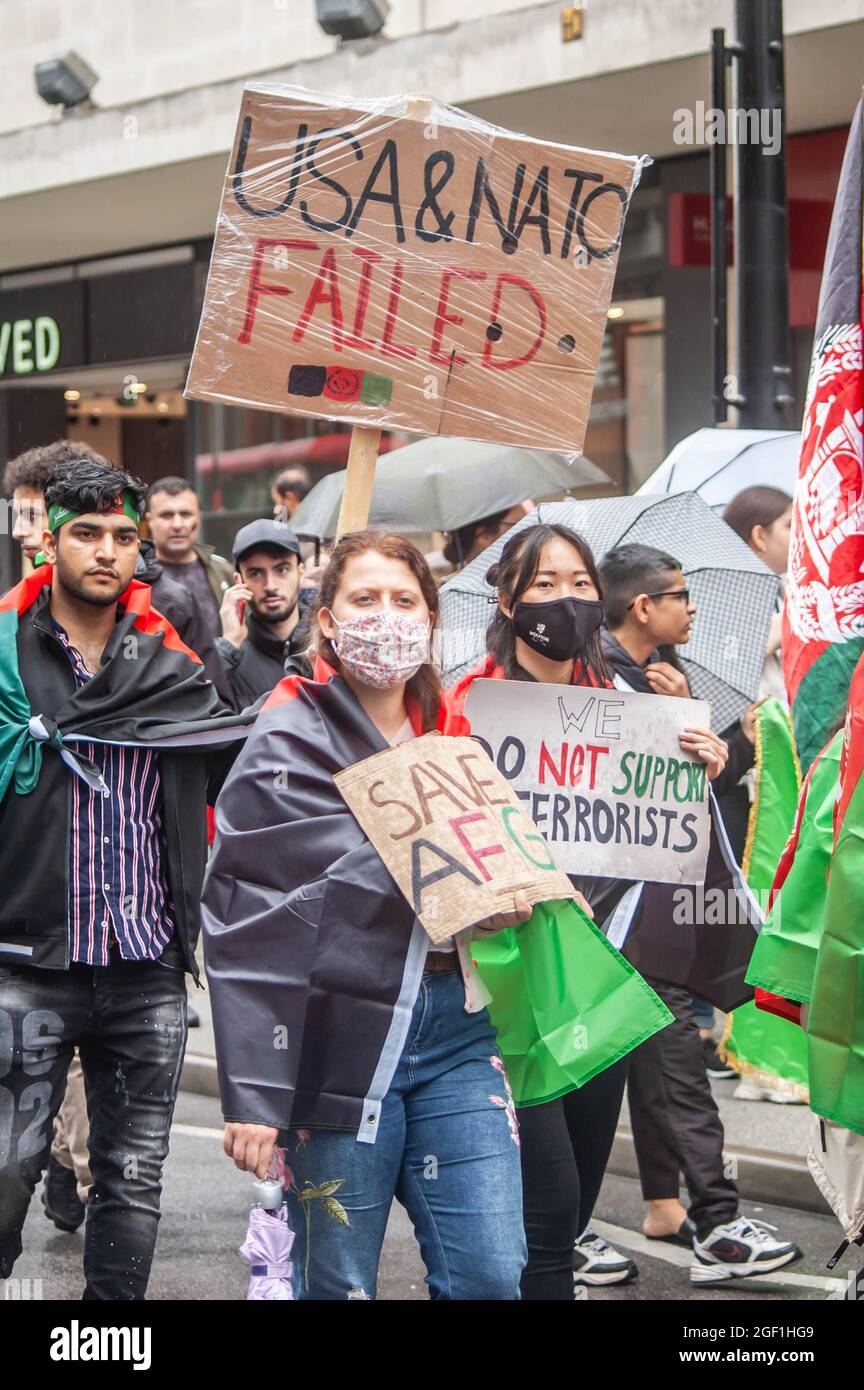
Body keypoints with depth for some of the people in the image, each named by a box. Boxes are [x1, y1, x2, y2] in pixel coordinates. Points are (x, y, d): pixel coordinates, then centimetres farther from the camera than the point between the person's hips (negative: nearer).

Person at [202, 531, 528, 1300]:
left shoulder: (451, 731, 13)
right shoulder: (291, 744, -4)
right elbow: (250, 926, -11)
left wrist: (506, 896, 4)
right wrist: (252, 1094, -17)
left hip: (455, 1026, 5)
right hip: (340, 1040, -5)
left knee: (491, 1274, -2)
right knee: (336, 1282, 2)